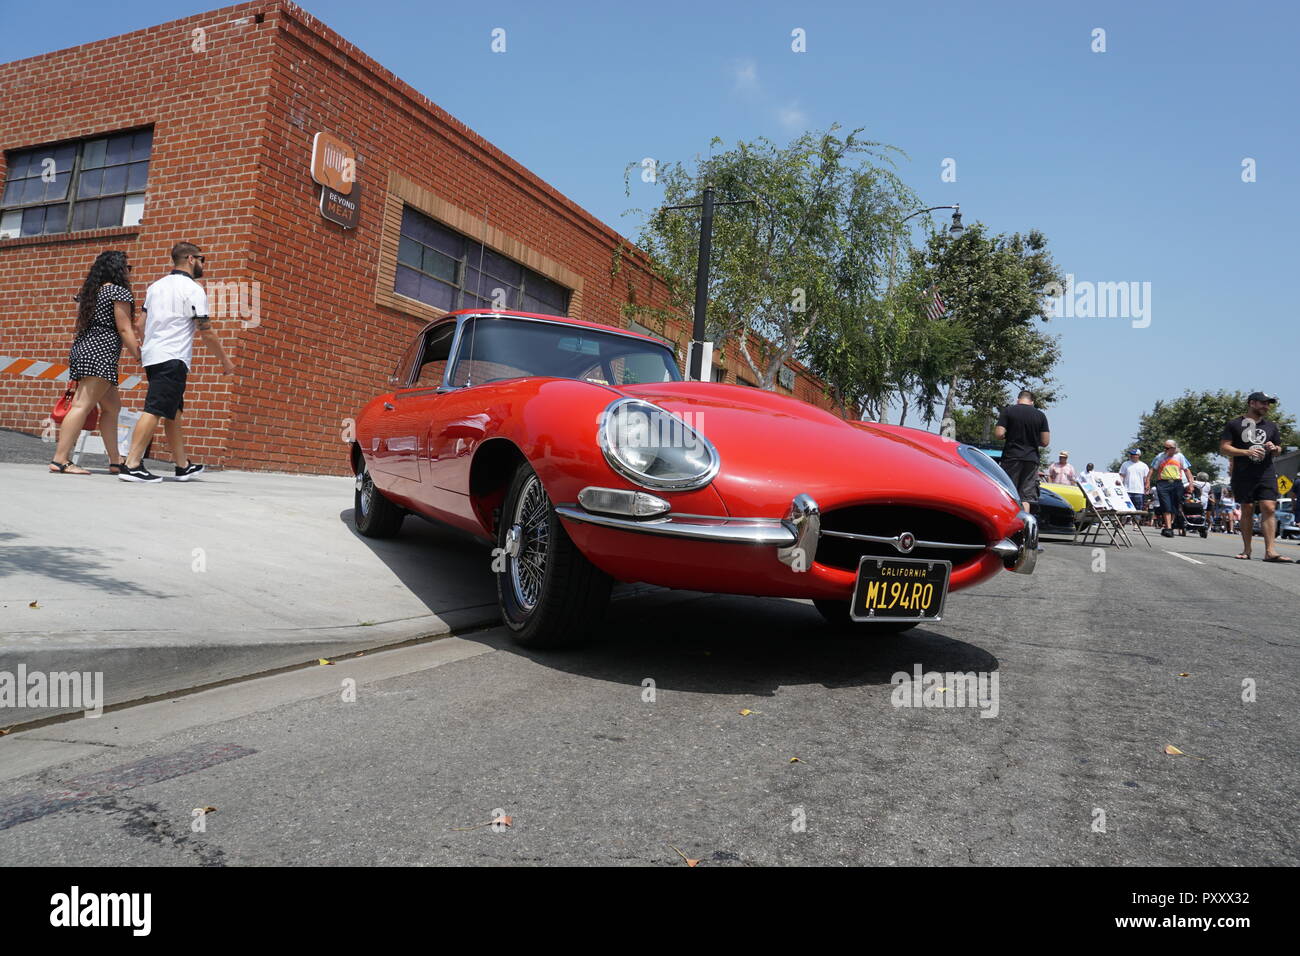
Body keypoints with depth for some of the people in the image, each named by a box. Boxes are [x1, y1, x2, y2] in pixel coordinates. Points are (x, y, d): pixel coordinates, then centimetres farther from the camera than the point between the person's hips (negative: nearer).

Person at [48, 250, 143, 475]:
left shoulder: (90, 291, 19)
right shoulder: (120, 292, -6)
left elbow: (82, 323, 19)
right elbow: (124, 329, -10)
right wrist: (139, 357, -9)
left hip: (83, 347, 10)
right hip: (100, 353, -10)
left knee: (112, 405, 14)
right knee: (83, 405, -13)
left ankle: (115, 461, 14)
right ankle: (60, 460, -17)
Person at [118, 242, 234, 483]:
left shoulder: (156, 286, 17)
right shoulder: (193, 289, -6)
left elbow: (142, 323, 19)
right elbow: (206, 333, -8)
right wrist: (224, 360, 1)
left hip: (152, 355, 9)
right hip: (173, 359, -9)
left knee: (173, 411, 14)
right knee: (155, 410, -12)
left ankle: (183, 465, 20)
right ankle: (132, 465, -17)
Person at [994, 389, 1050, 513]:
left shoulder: (1008, 410, -1)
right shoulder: (1041, 415, 6)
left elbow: (999, 433, -9)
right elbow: (1045, 442, 3)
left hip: (1011, 457, -2)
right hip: (1032, 459, 2)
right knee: (1026, 497, 3)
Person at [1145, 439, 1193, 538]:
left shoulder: (1179, 456, 11)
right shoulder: (1160, 457, 8)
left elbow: (1186, 470, 11)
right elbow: (1152, 470, 7)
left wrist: (1190, 482, 1)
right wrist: (1147, 482, -2)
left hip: (1177, 484, 2)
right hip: (1163, 483, -2)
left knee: (1174, 507, 6)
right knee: (1166, 507, -11)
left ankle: (1168, 527, 19)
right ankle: (1168, 528, -15)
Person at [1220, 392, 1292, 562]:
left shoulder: (1271, 426, 19)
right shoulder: (1234, 424, 6)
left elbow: (1279, 449, 25)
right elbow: (1224, 448, -1)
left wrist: (1274, 448, 0)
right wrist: (1247, 452, -15)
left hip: (1266, 474, 2)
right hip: (1243, 475, -2)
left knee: (1269, 509, -11)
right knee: (1247, 510, 3)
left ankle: (1270, 551, -16)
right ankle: (1247, 550, 12)